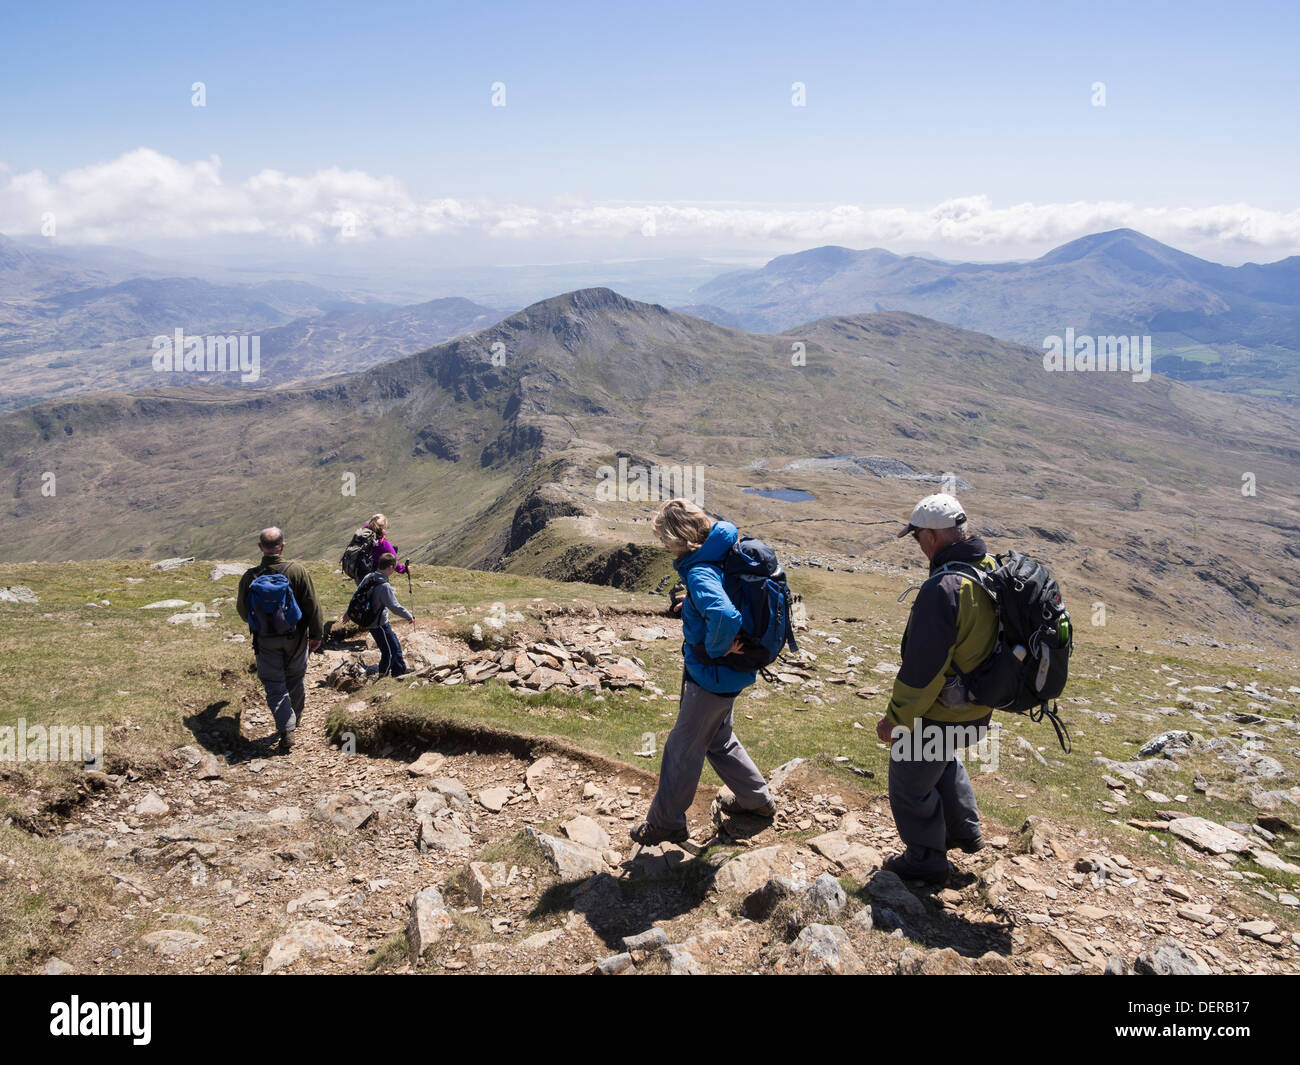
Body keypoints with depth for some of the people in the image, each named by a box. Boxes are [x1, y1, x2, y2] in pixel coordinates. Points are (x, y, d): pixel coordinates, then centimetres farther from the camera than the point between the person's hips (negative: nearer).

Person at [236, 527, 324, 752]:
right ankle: (295, 717, 40)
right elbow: (313, 606, -11)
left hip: (265, 640, 0)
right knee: (295, 680, 21)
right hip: (295, 637, 1)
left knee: (274, 686, 7)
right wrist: (316, 634, 1)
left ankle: (286, 730, -3)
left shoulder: (250, 576, -11)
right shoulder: (297, 571, -15)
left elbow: (243, 611, 2)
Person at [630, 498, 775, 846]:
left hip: (711, 677, -9)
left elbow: (726, 616, -48)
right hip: (725, 674, 9)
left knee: (682, 748, 8)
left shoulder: (701, 573, -30)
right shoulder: (720, 557, -2)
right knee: (718, 740, 27)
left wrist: (715, 648, -28)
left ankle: (665, 822, 25)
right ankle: (756, 799, 43)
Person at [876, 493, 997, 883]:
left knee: (911, 785, 14)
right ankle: (966, 832, 49)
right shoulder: (993, 570, -4)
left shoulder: (942, 588, -32)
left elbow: (922, 667, -29)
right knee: (943, 760, 35)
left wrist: (896, 718, -17)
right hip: (978, 709, 9)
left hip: (938, 715, -9)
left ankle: (925, 861, 31)